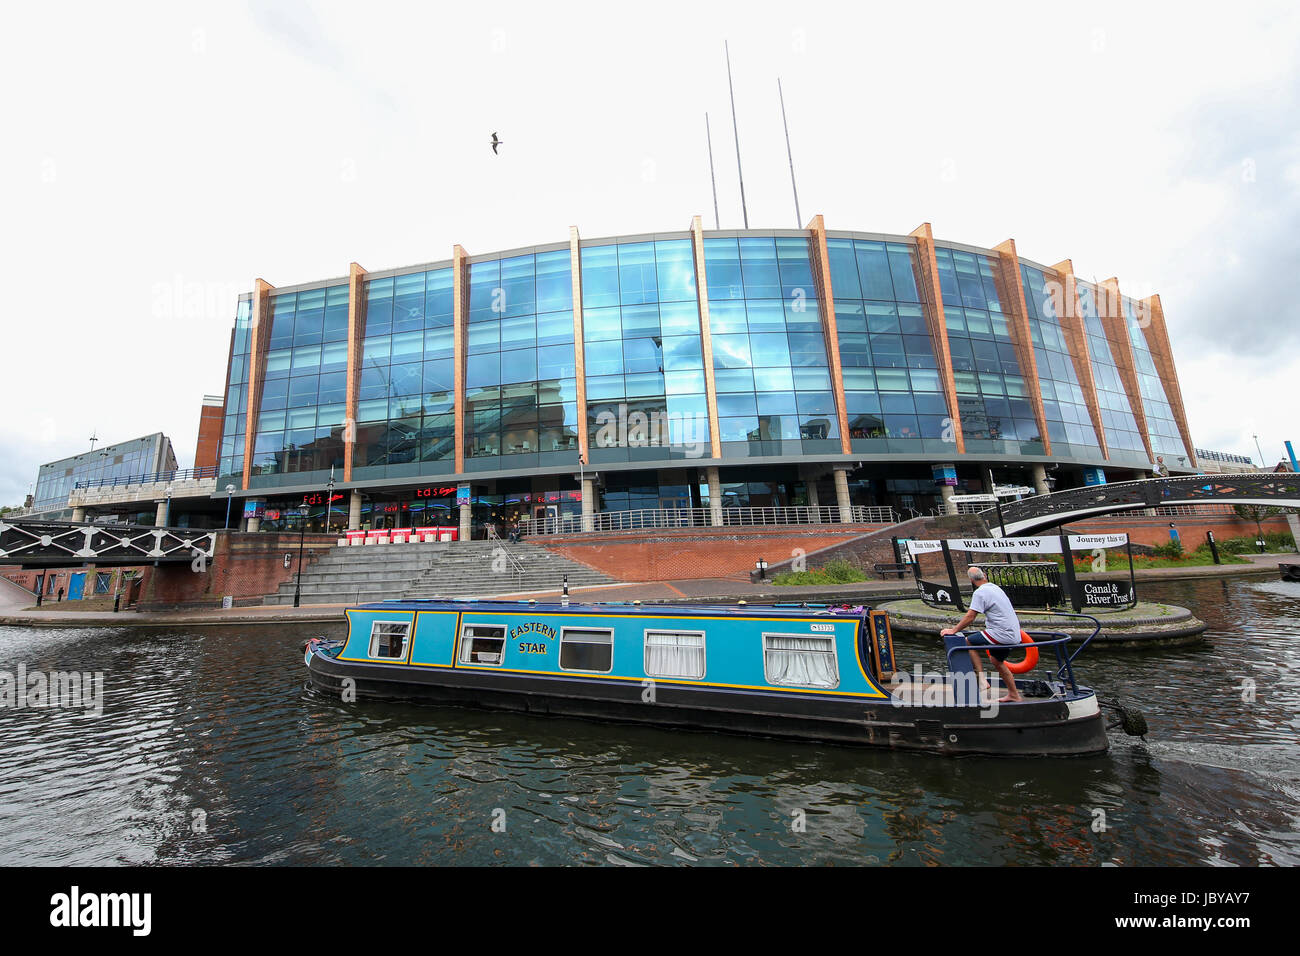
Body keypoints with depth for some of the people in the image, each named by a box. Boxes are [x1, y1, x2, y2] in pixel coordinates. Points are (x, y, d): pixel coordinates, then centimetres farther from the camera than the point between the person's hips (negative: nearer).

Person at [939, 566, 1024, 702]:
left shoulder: (980, 592, -15)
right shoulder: (995, 587, 14)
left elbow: (970, 617, -18)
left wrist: (953, 630, -9)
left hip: (1002, 634, -9)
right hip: (1014, 635, 9)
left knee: (968, 641, -7)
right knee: (997, 661, 25)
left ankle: (982, 680, -8)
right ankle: (1014, 695, 35)